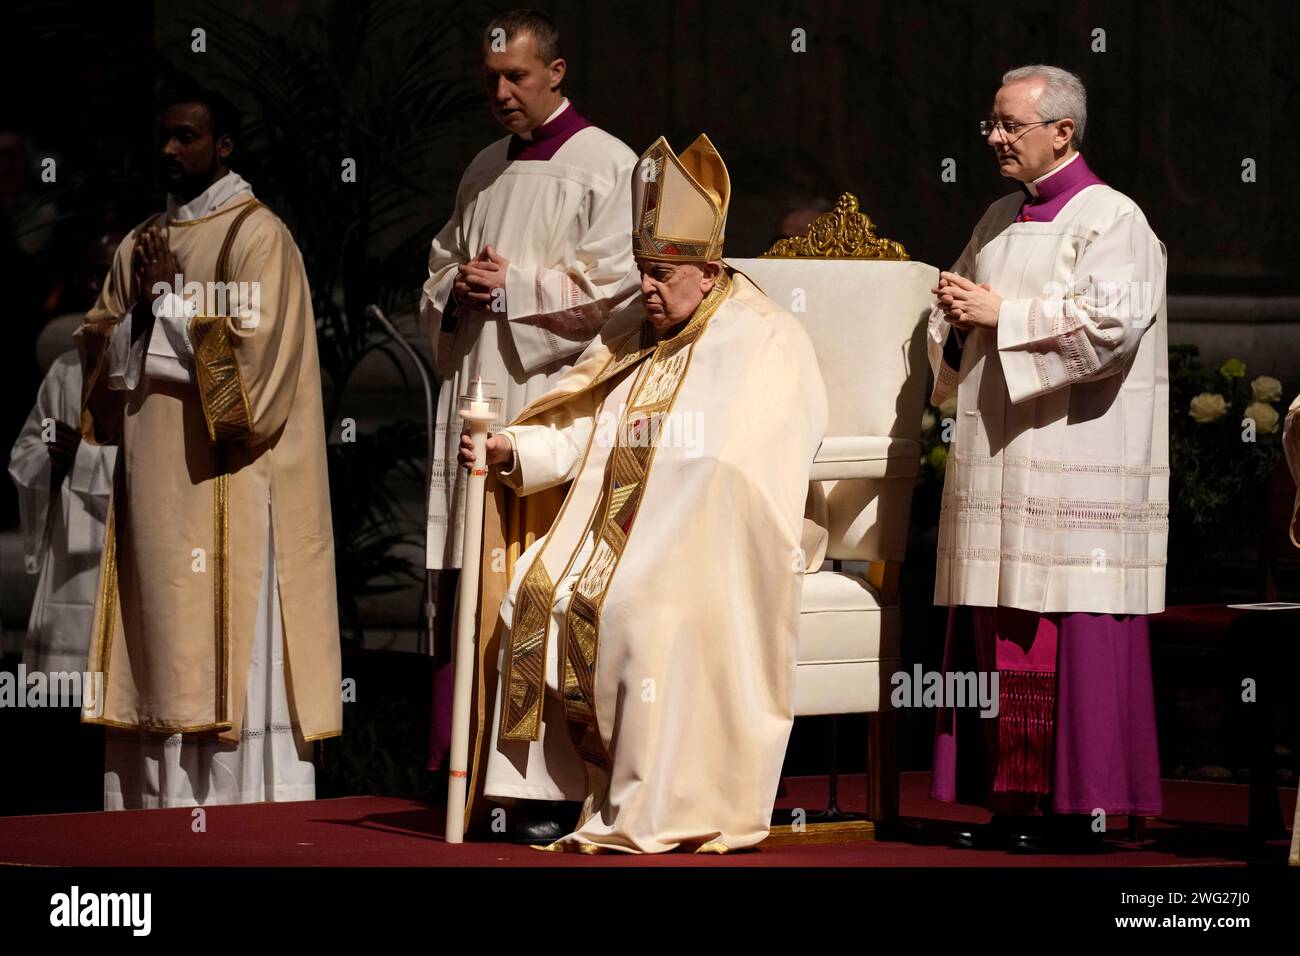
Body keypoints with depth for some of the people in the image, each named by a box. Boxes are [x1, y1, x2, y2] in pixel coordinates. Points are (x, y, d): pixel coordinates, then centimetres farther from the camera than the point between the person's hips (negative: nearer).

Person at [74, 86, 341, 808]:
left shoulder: (257, 235, -4)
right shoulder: (140, 246, 17)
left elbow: (254, 354, -14)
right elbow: (102, 354, 14)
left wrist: (173, 297, -8)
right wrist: (141, 307, -4)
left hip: (225, 485, -7)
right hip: (151, 480, 7)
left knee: (226, 655, -8)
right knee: (157, 642, 5)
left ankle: (243, 823, -6)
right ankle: (152, 807, 7)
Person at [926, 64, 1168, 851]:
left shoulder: (1113, 221, -5)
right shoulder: (999, 221, 18)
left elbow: (1109, 323, -19)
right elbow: (956, 342, 25)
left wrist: (1003, 315, -13)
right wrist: (958, 317, 1)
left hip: (1073, 474, -7)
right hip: (999, 463, 7)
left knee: (1069, 639, -7)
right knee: (998, 638, 5)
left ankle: (1075, 806, -3)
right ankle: (1013, 798, 9)